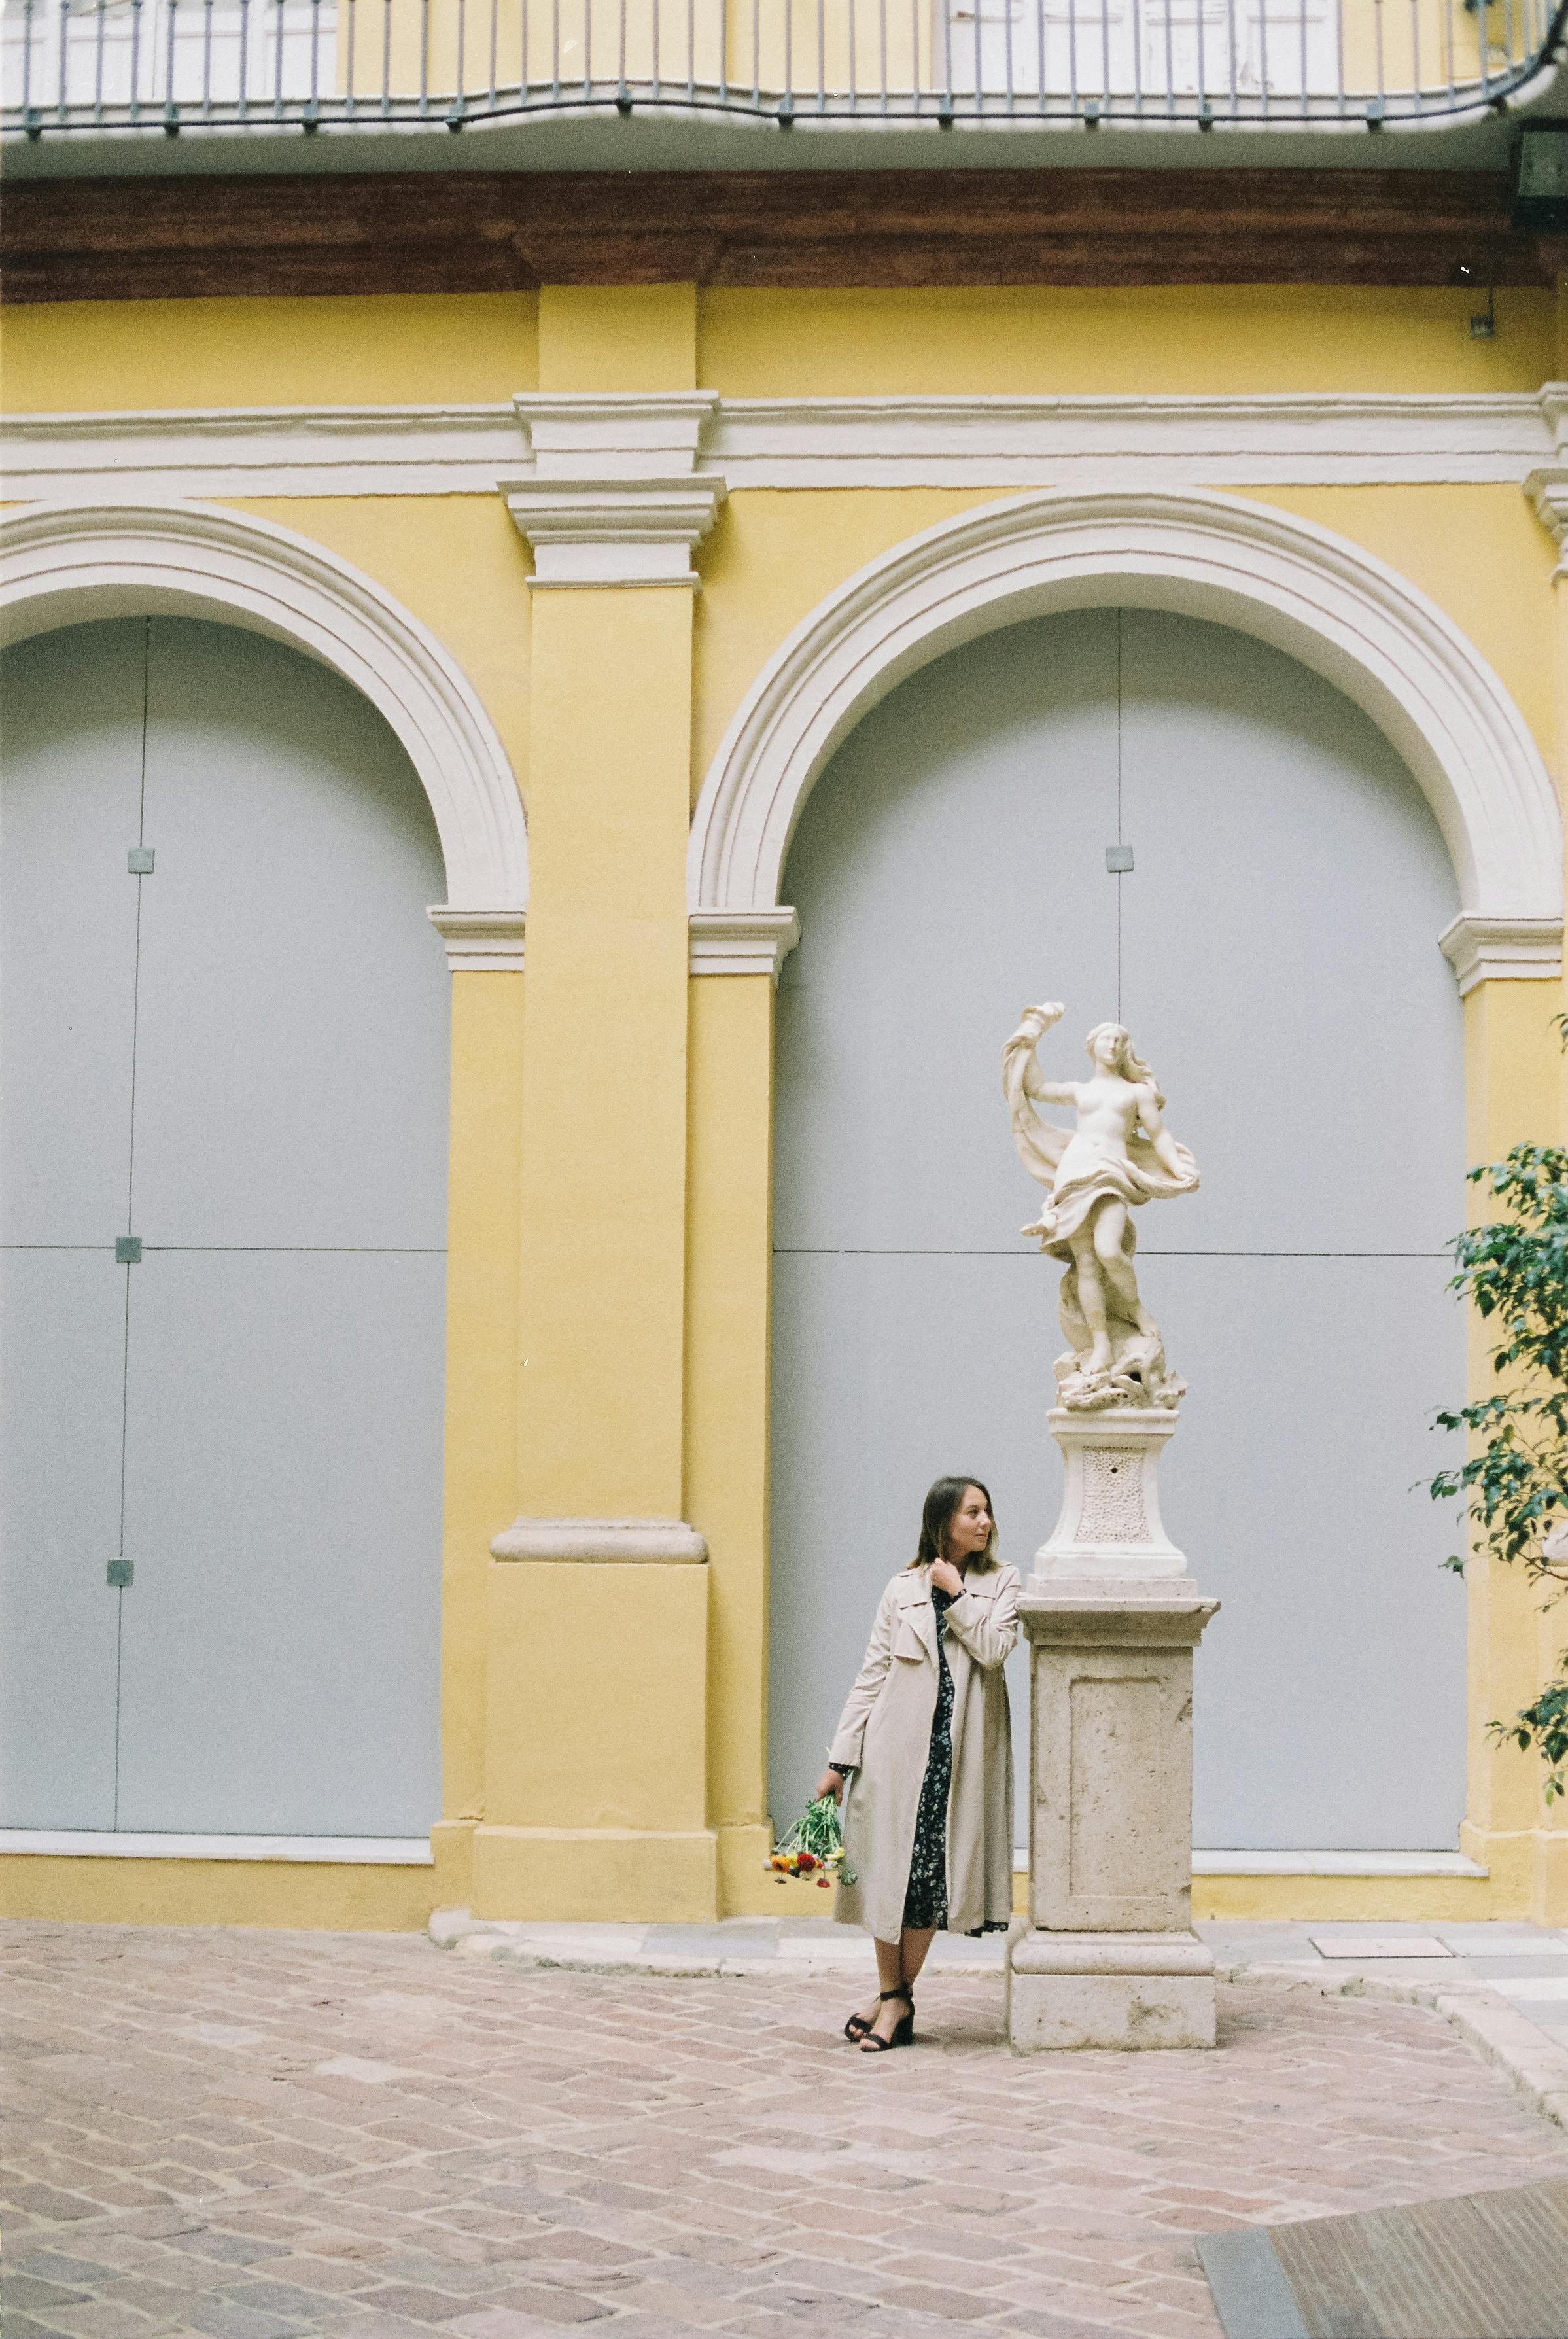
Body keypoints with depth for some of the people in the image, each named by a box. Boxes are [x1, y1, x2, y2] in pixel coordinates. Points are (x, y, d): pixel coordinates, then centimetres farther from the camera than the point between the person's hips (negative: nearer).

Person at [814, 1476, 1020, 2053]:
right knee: (891, 1869, -1)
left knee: (931, 1871, -1)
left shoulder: (1001, 1584, 8)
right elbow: (871, 1675, 5)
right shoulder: (903, 1589, 7)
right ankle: (892, 1996, 10)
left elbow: (993, 1650, -10)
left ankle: (897, 1998, 11)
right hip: (898, 1746, 0)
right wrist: (840, 1759, 1)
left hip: (961, 1749, 0)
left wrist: (956, 1592, -7)